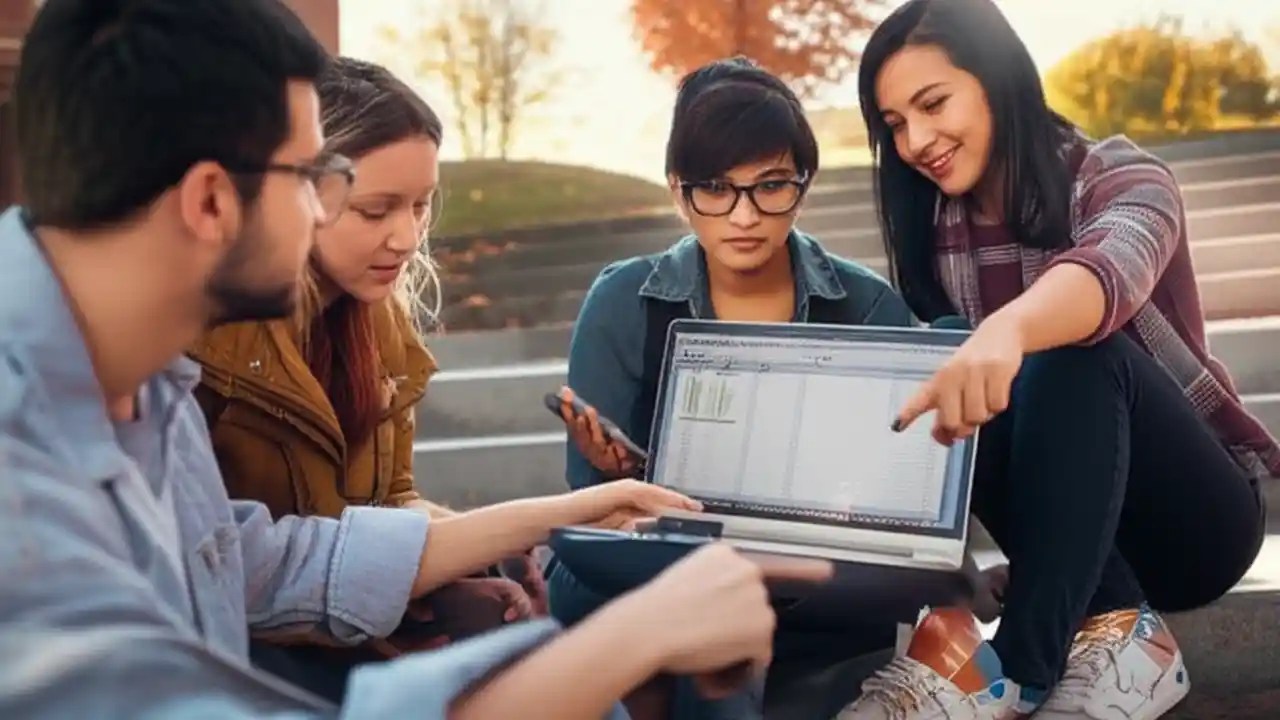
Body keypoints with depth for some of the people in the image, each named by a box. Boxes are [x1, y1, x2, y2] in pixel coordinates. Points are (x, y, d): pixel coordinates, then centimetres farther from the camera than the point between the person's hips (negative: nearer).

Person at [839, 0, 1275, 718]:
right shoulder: (934, 231, 3)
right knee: (959, 386, -24)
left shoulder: (1120, 177, -14)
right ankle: (1112, 629, -29)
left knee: (1073, 351, -32)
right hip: (1065, 522, 4)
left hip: (1189, 519, -4)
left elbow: (1113, 269, -38)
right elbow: (932, 381, -3)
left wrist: (1007, 329, -59)